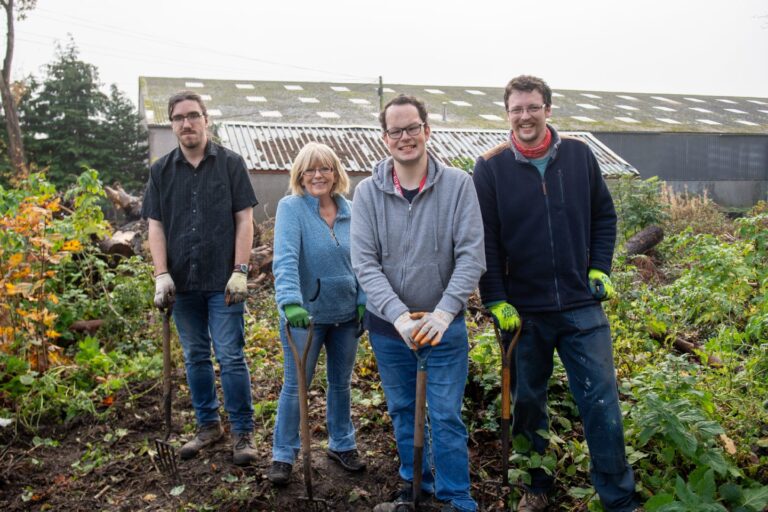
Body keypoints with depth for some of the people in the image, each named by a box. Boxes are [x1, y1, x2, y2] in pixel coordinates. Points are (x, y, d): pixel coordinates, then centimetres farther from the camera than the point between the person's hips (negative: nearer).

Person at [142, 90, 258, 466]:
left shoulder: (231, 164, 0)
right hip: (182, 283, 4)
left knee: (230, 357, -2)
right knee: (195, 357, 13)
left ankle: (243, 432, 10)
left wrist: (240, 271, -10)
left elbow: (244, 219, -3)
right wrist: (161, 275, -4)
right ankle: (208, 425, 28)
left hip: (222, 281, -3)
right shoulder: (161, 171, 8)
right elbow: (155, 225, 6)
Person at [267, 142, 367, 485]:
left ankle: (342, 444, 35)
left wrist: (364, 302, 1)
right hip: (304, 314, -4)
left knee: (341, 383, 17)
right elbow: (285, 259, -26)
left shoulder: (350, 212, 3)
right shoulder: (291, 208, -12)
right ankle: (283, 455, 21)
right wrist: (290, 301, -38)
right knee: (295, 386, 5)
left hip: (345, 314, 4)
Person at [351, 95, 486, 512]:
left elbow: (471, 255, -12)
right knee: (402, 411, 17)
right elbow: (365, 263, -10)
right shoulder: (367, 192, -6)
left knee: (446, 416, 2)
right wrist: (399, 317, -22)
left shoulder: (457, 184, -8)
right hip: (388, 326, 2)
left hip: (444, 324, -2)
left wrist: (443, 312, -23)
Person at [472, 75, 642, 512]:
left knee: (602, 402, 2)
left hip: (582, 306, 1)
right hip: (523, 311, -1)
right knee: (528, 403, 13)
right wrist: (495, 301, -9)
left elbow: (604, 215, 12)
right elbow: (485, 242, -4)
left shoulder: (580, 155, 2)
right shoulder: (490, 168, -4)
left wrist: (600, 269, 1)